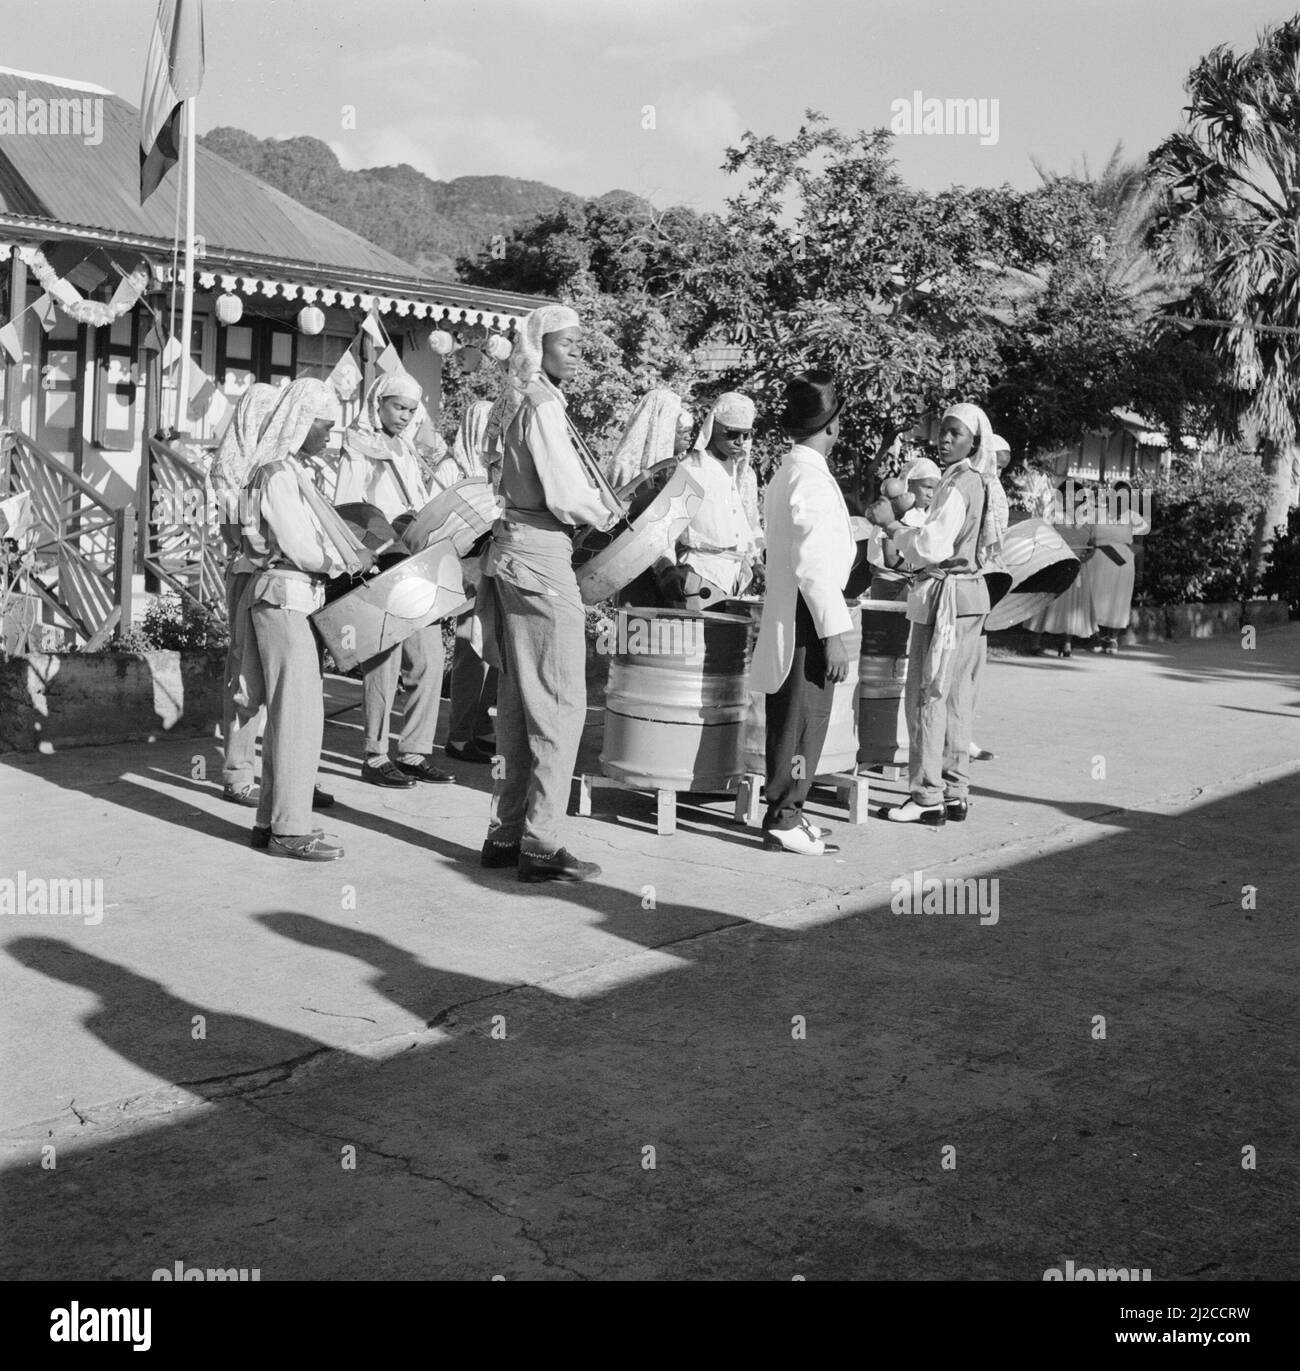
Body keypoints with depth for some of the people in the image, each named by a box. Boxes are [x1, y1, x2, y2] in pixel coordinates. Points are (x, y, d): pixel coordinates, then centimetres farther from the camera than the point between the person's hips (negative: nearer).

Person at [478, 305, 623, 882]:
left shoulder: (515, 403, 16)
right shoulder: (542, 405, -13)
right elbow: (565, 496, -17)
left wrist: (599, 504, 15)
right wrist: (610, 512, 1)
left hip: (509, 549, 10)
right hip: (541, 556, -10)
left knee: (518, 702, 14)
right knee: (559, 705, -5)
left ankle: (505, 833, 20)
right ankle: (540, 846, -3)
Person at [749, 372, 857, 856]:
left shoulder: (785, 472, 14)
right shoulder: (812, 478, -16)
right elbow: (814, 564, -22)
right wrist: (835, 631, -21)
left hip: (784, 612, 10)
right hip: (806, 616, -10)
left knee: (792, 716, 15)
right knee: (803, 716, -3)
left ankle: (785, 813, 23)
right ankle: (783, 820, 3)